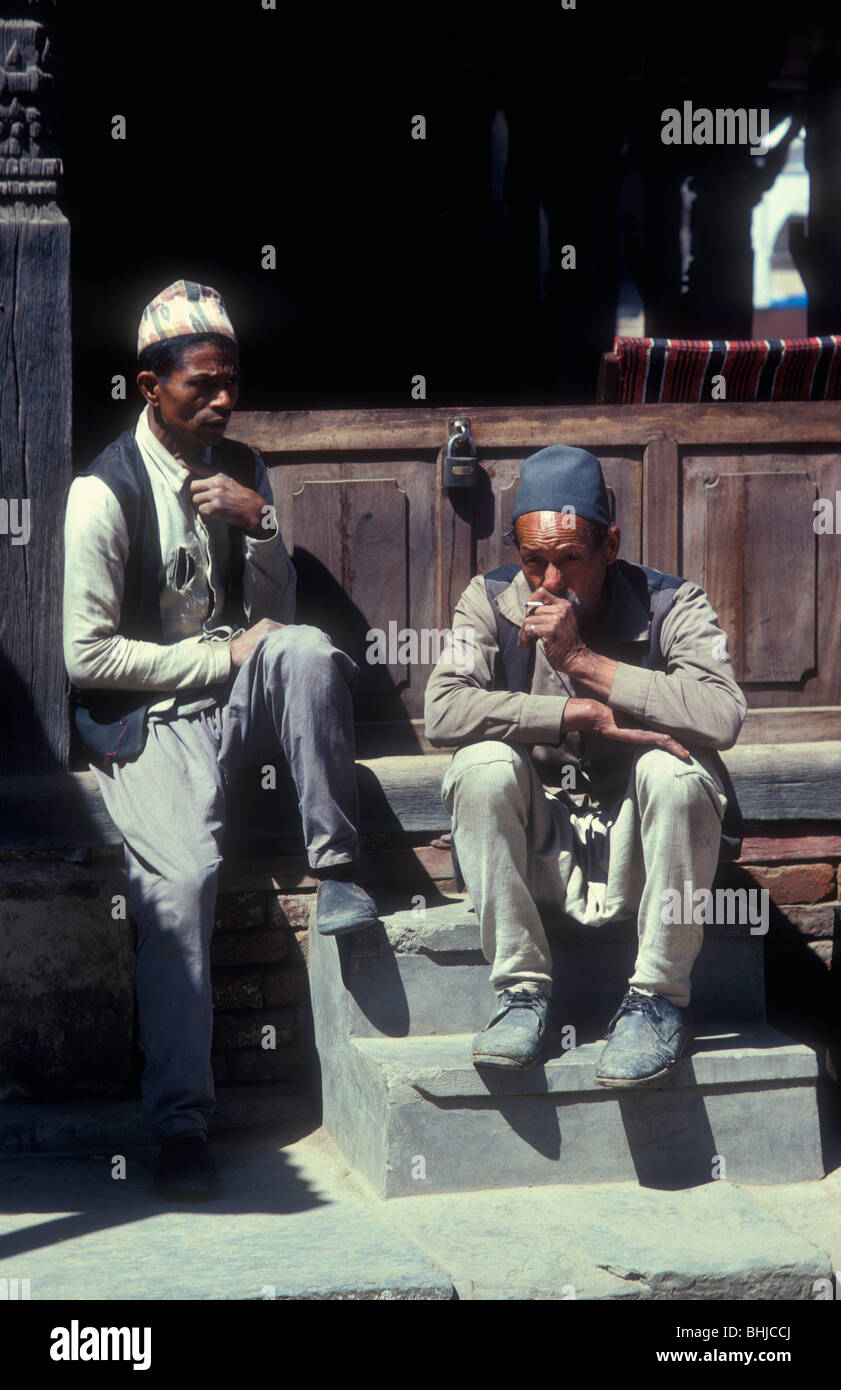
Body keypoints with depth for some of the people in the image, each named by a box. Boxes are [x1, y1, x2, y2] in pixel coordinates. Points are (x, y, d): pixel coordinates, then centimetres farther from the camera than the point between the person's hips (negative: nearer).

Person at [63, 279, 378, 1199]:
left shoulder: (242, 470, 11)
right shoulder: (105, 493, -8)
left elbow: (274, 614, 12)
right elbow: (87, 656, -11)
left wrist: (259, 524, -7)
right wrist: (222, 655, -10)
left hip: (238, 697, 5)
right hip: (149, 718, -4)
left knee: (305, 650, -30)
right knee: (181, 870, -29)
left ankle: (335, 870, -19)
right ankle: (179, 1124, -25)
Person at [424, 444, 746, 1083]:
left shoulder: (671, 605, -9)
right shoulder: (492, 602, -3)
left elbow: (724, 717, -28)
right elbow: (443, 712, -20)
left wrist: (582, 660, -26)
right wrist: (582, 715, -25)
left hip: (640, 856, -1)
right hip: (537, 854, 2)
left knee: (674, 768, -31)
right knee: (483, 764, -26)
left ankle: (659, 1000, -15)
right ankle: (523, 992, -14)